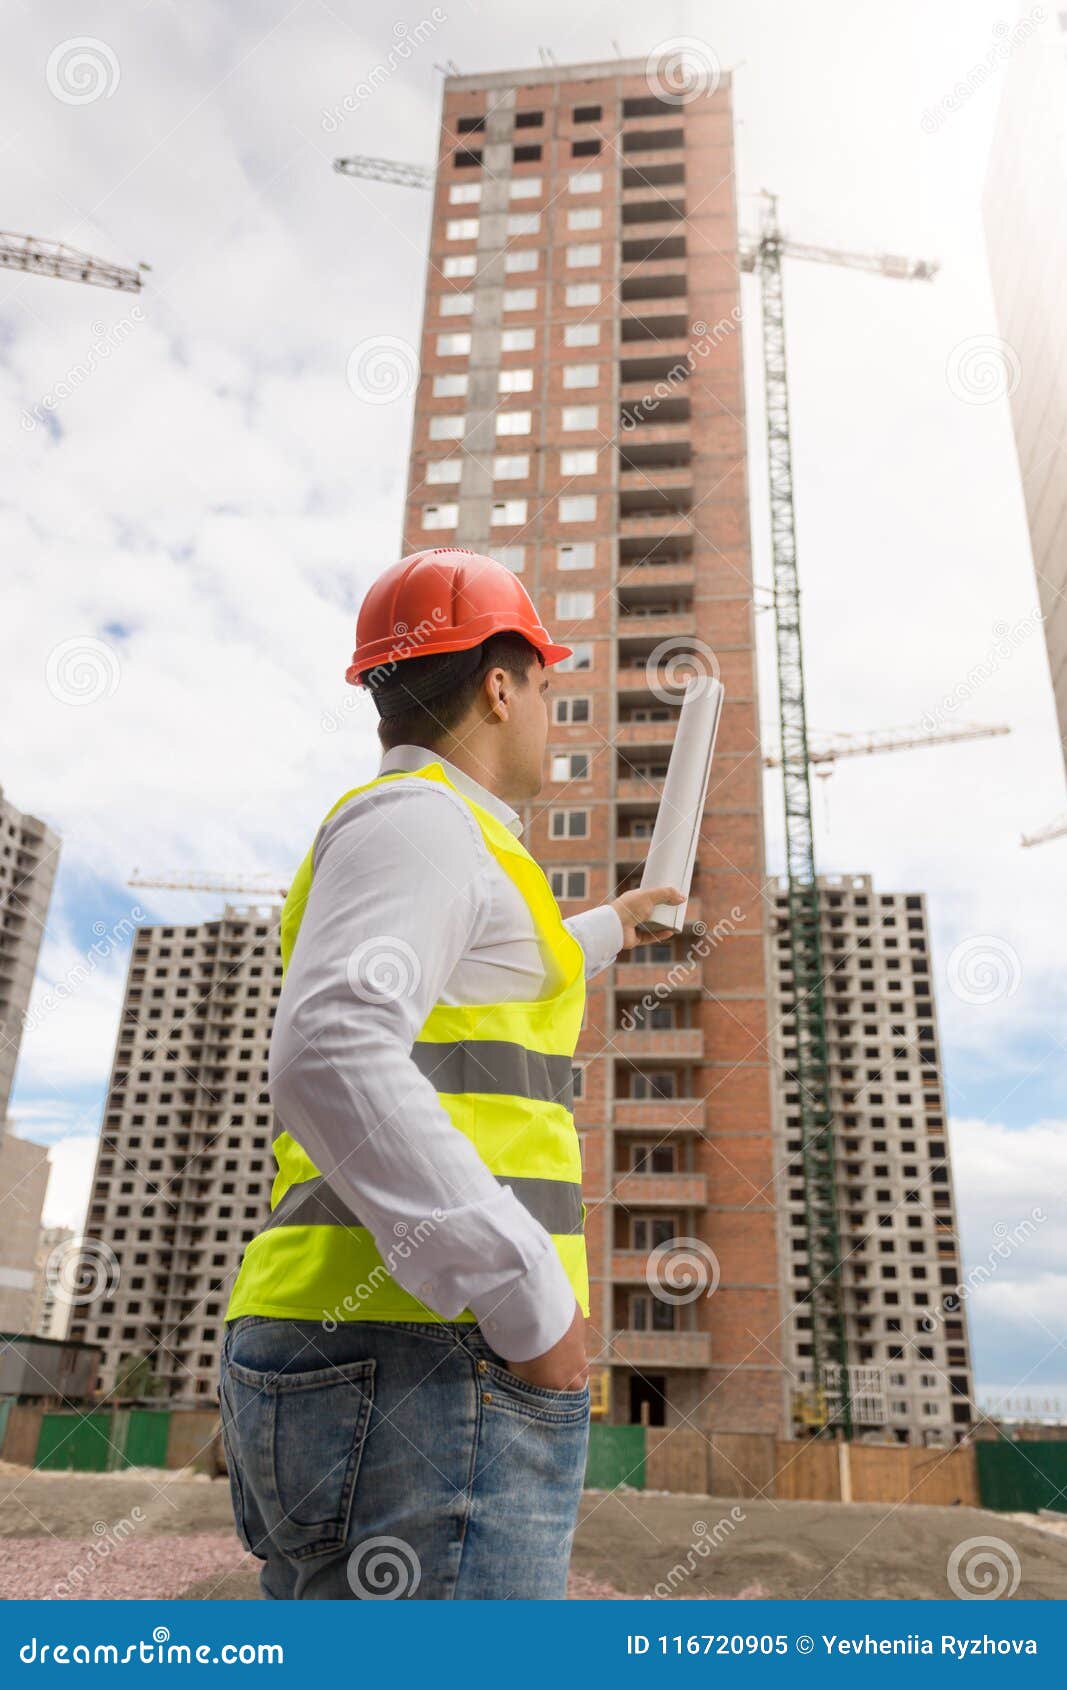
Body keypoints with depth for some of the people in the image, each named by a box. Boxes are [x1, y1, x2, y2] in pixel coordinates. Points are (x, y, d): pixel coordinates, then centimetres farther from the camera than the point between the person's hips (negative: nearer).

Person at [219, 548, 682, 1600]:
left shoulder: (406, 830, 25)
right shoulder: (415, 819, -6)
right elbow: (332, 1058, -24)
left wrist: (607, 931, 61)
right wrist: (531, 1298, -21)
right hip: (424, 1366, -10)